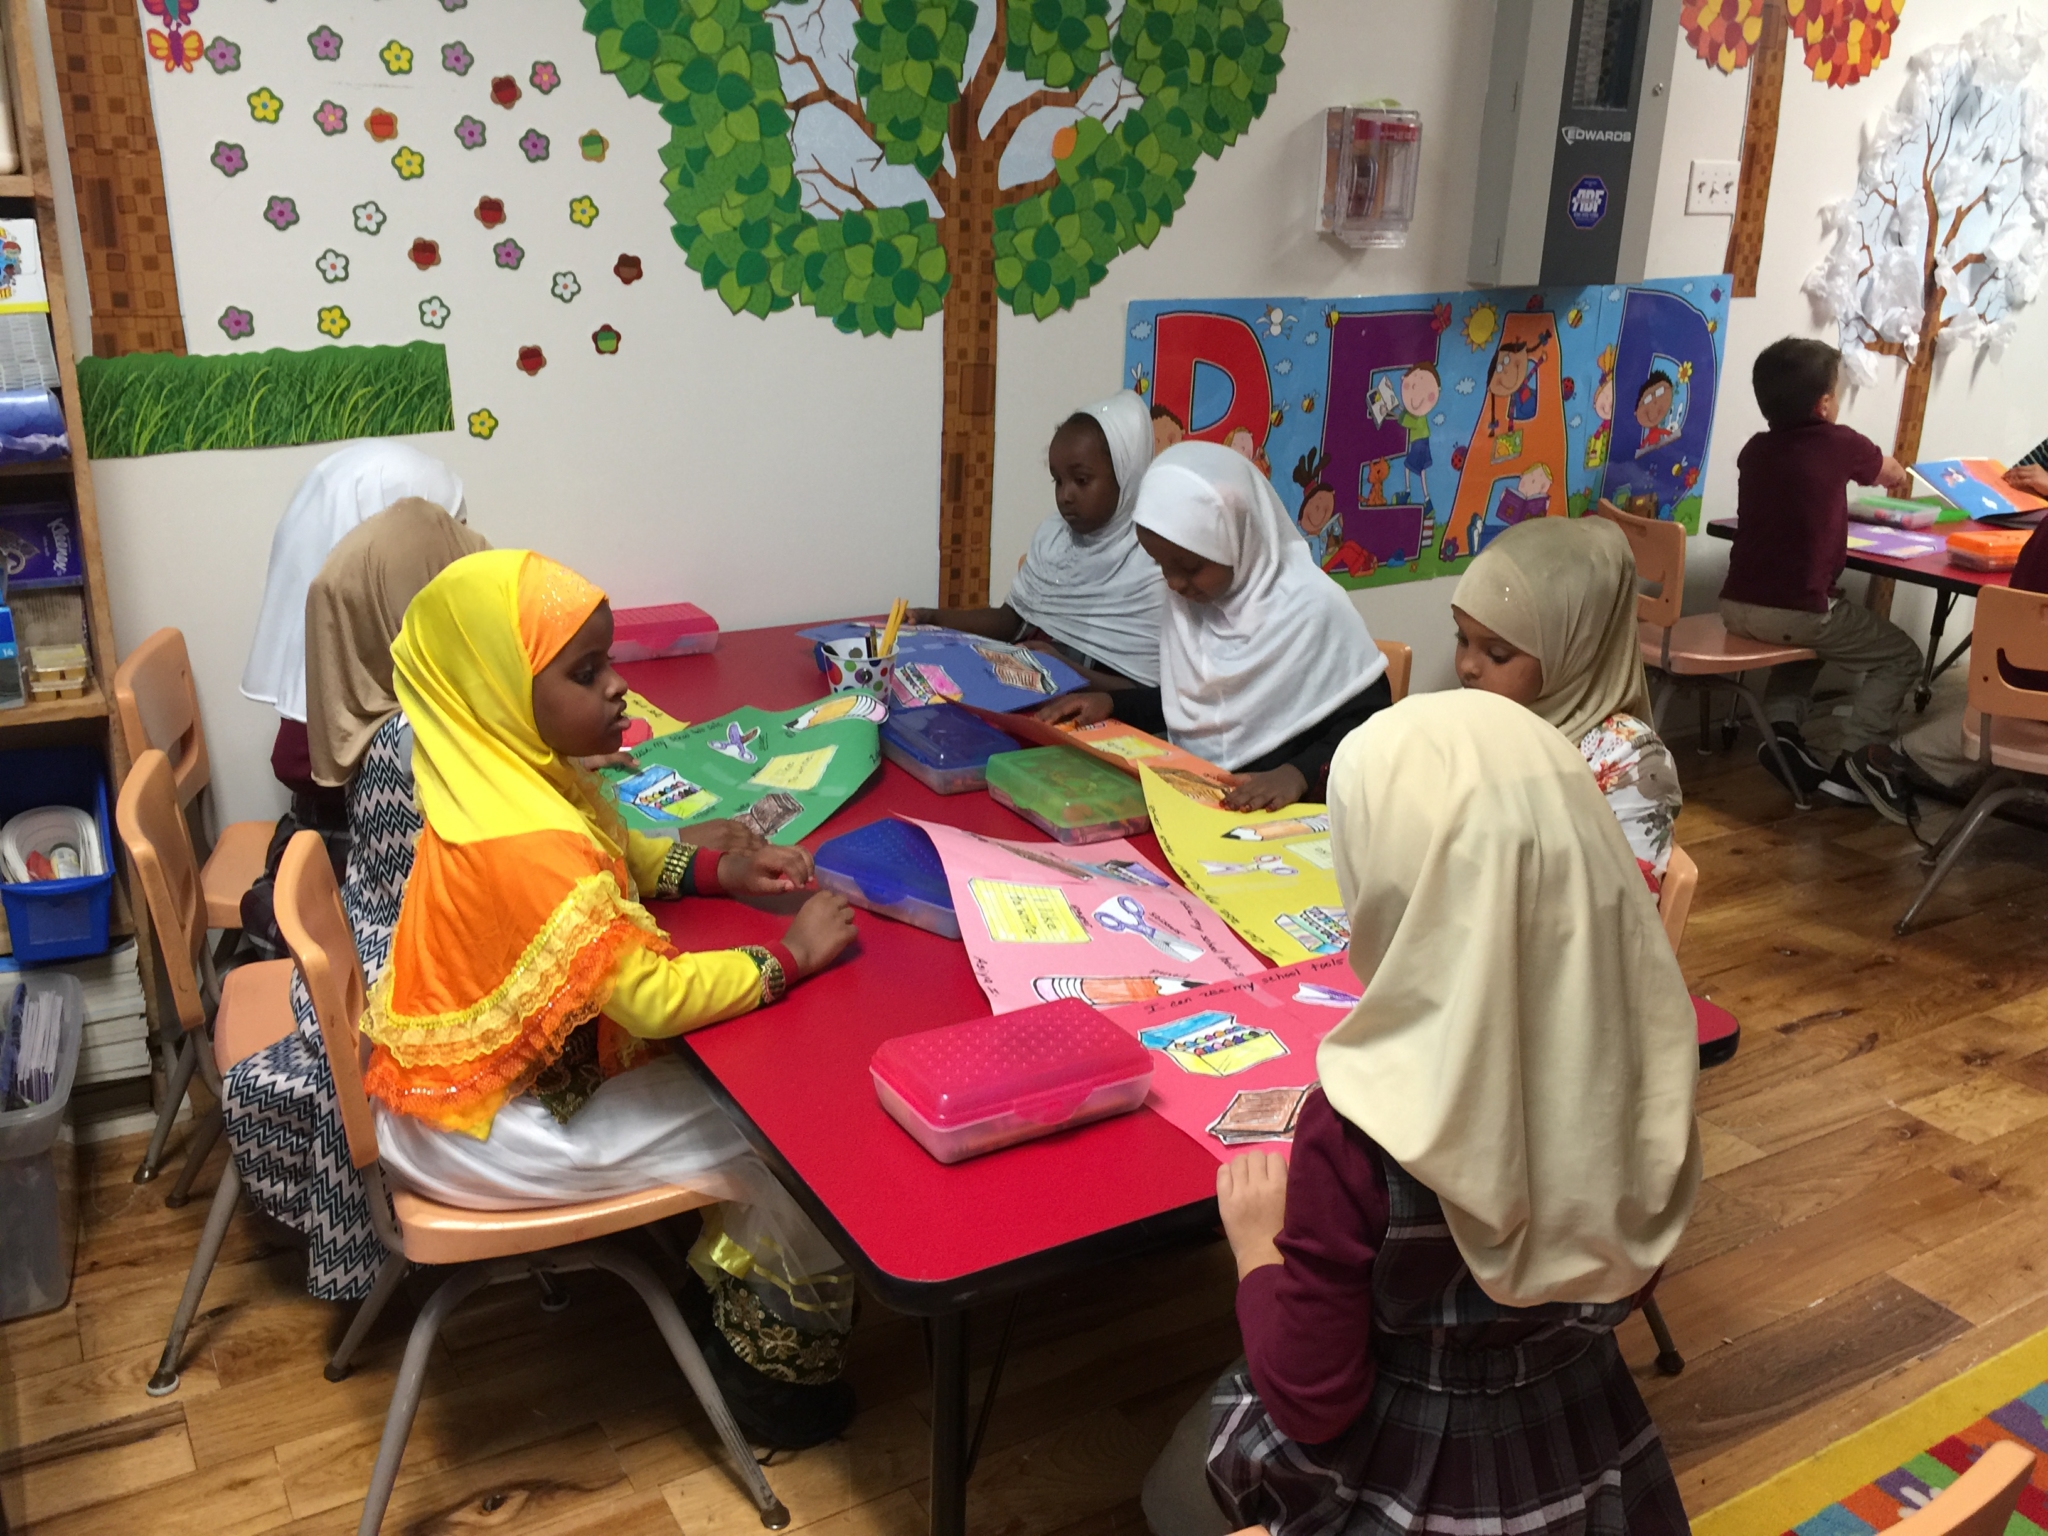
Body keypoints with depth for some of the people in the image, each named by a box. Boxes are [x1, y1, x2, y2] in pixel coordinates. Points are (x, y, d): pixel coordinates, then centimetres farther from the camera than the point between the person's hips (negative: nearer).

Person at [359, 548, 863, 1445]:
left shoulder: (501, 768, -5)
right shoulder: (526, 842, -34)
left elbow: (609, 855, 13)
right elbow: (656, 996, -32)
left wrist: (720, 872, -2)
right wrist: (793, 954, -19)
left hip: (483, 1065, 9)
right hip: (487, 1129, -9)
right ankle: (777, 1376, 18)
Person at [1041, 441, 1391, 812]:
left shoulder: (1315, 610, -14)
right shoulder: (1185, 600, 6)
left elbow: (1368, 723, -11)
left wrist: (1299, 774, -25)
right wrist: (1112, 703, 4)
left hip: (1279, 811, -5)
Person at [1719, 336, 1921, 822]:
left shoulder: (1754, 449, 9)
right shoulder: (1840, 444, -4)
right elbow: (1893, 475, 18)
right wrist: (1901, 479, 43)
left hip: (1738, 605, 6)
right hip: (1800, 612, -6)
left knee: (1802, 640, 36)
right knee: (1901, 655, 12)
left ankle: (1782, 729, 16)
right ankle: (1857, 754, -6)